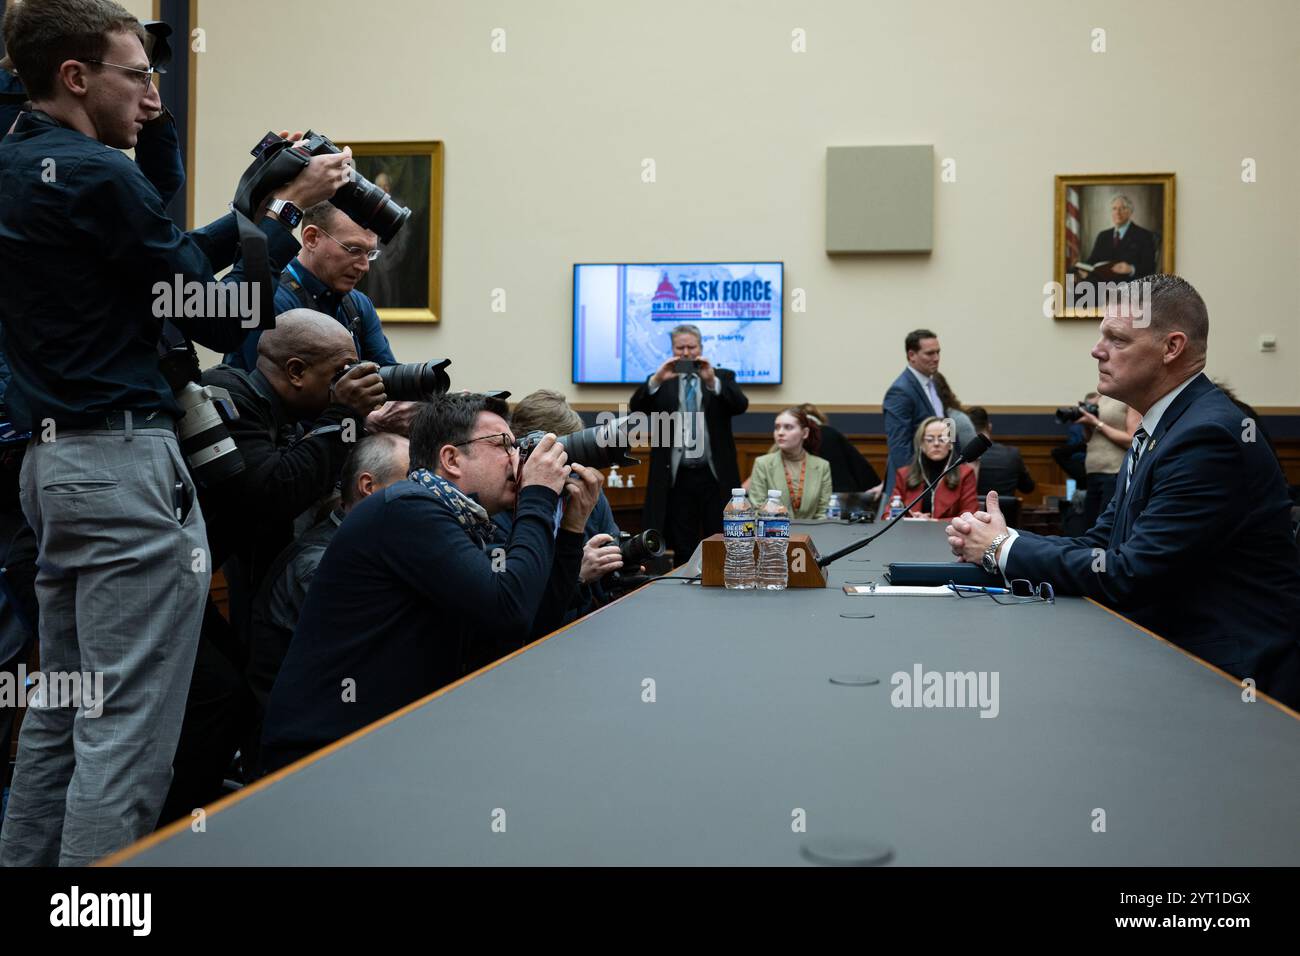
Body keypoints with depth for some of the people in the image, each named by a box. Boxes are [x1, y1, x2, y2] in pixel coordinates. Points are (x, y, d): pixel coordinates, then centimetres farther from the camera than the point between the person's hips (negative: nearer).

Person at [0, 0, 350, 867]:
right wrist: (289, 211, -1)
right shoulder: (97, 176, -13)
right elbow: (219, 318, -10)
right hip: (125, 462, -10)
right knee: (130, 727, -4)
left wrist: (259, 202, 14)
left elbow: (169, 257, 18)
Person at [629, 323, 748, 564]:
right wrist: (657, 379, -22)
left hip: (715, 476, 0)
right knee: (683, 550, 6)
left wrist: (712, 380, -25)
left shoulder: (722, 377, 8)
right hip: (676, 478, 1)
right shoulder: (662, 382, 10)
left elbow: (740, 405, -10)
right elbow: (636, 407, -6)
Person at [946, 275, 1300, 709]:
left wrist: (1006, 547, -13)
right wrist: (991, 543, -7)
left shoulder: (1208, 434, -20)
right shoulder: (1164, 427, 10)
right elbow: (1100, 544, 8)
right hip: (1173, 651, 8)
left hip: (1234, 675, -8)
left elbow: (1128, 574, -23)